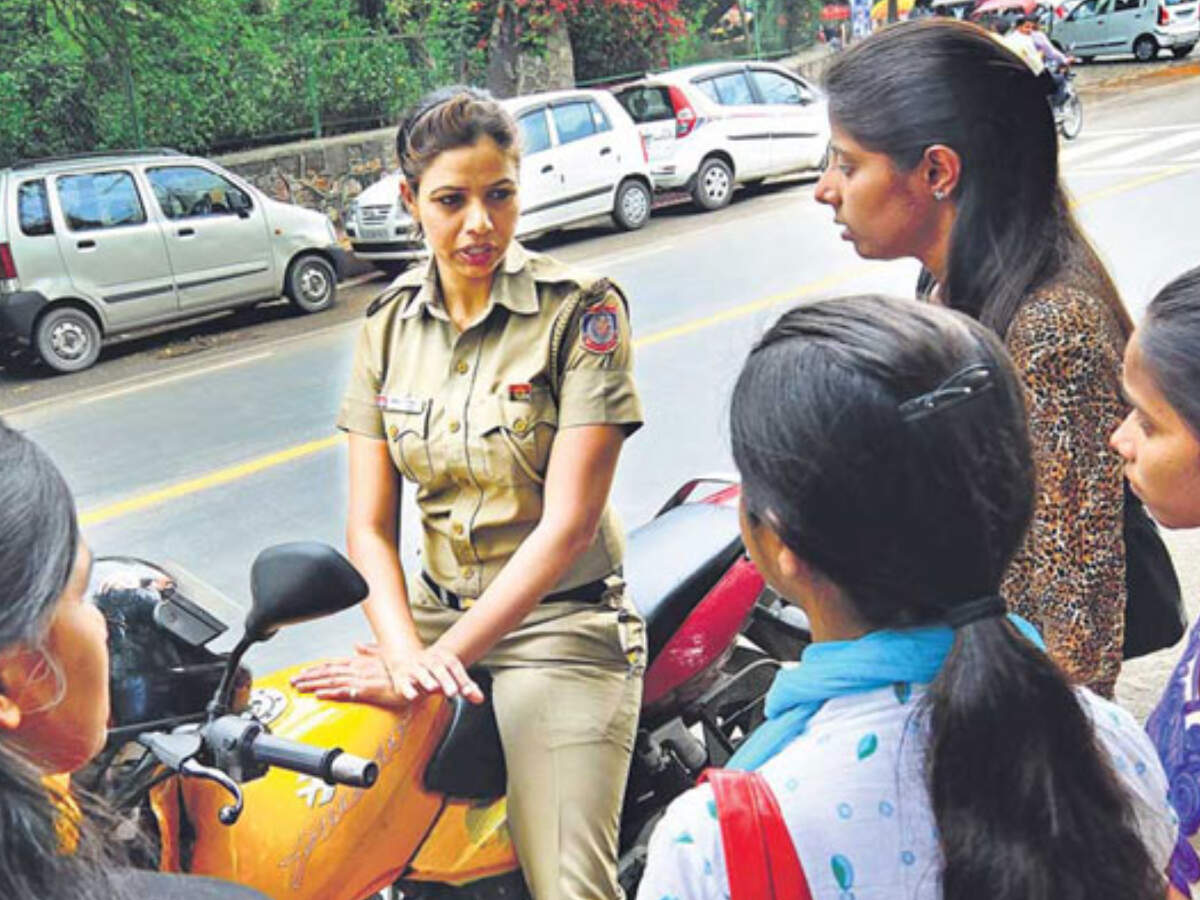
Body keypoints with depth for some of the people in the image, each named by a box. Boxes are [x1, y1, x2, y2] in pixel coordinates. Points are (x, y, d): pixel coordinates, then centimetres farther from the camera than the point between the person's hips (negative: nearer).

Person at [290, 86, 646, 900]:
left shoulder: (581, 310, -11)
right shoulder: (388, 328, 4)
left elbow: (568, 524, -17)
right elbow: (370, 526, 0)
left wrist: (442, 659, -20)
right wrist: (404, 651, -17)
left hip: (561, 623, -4)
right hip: (433, 613, 4)